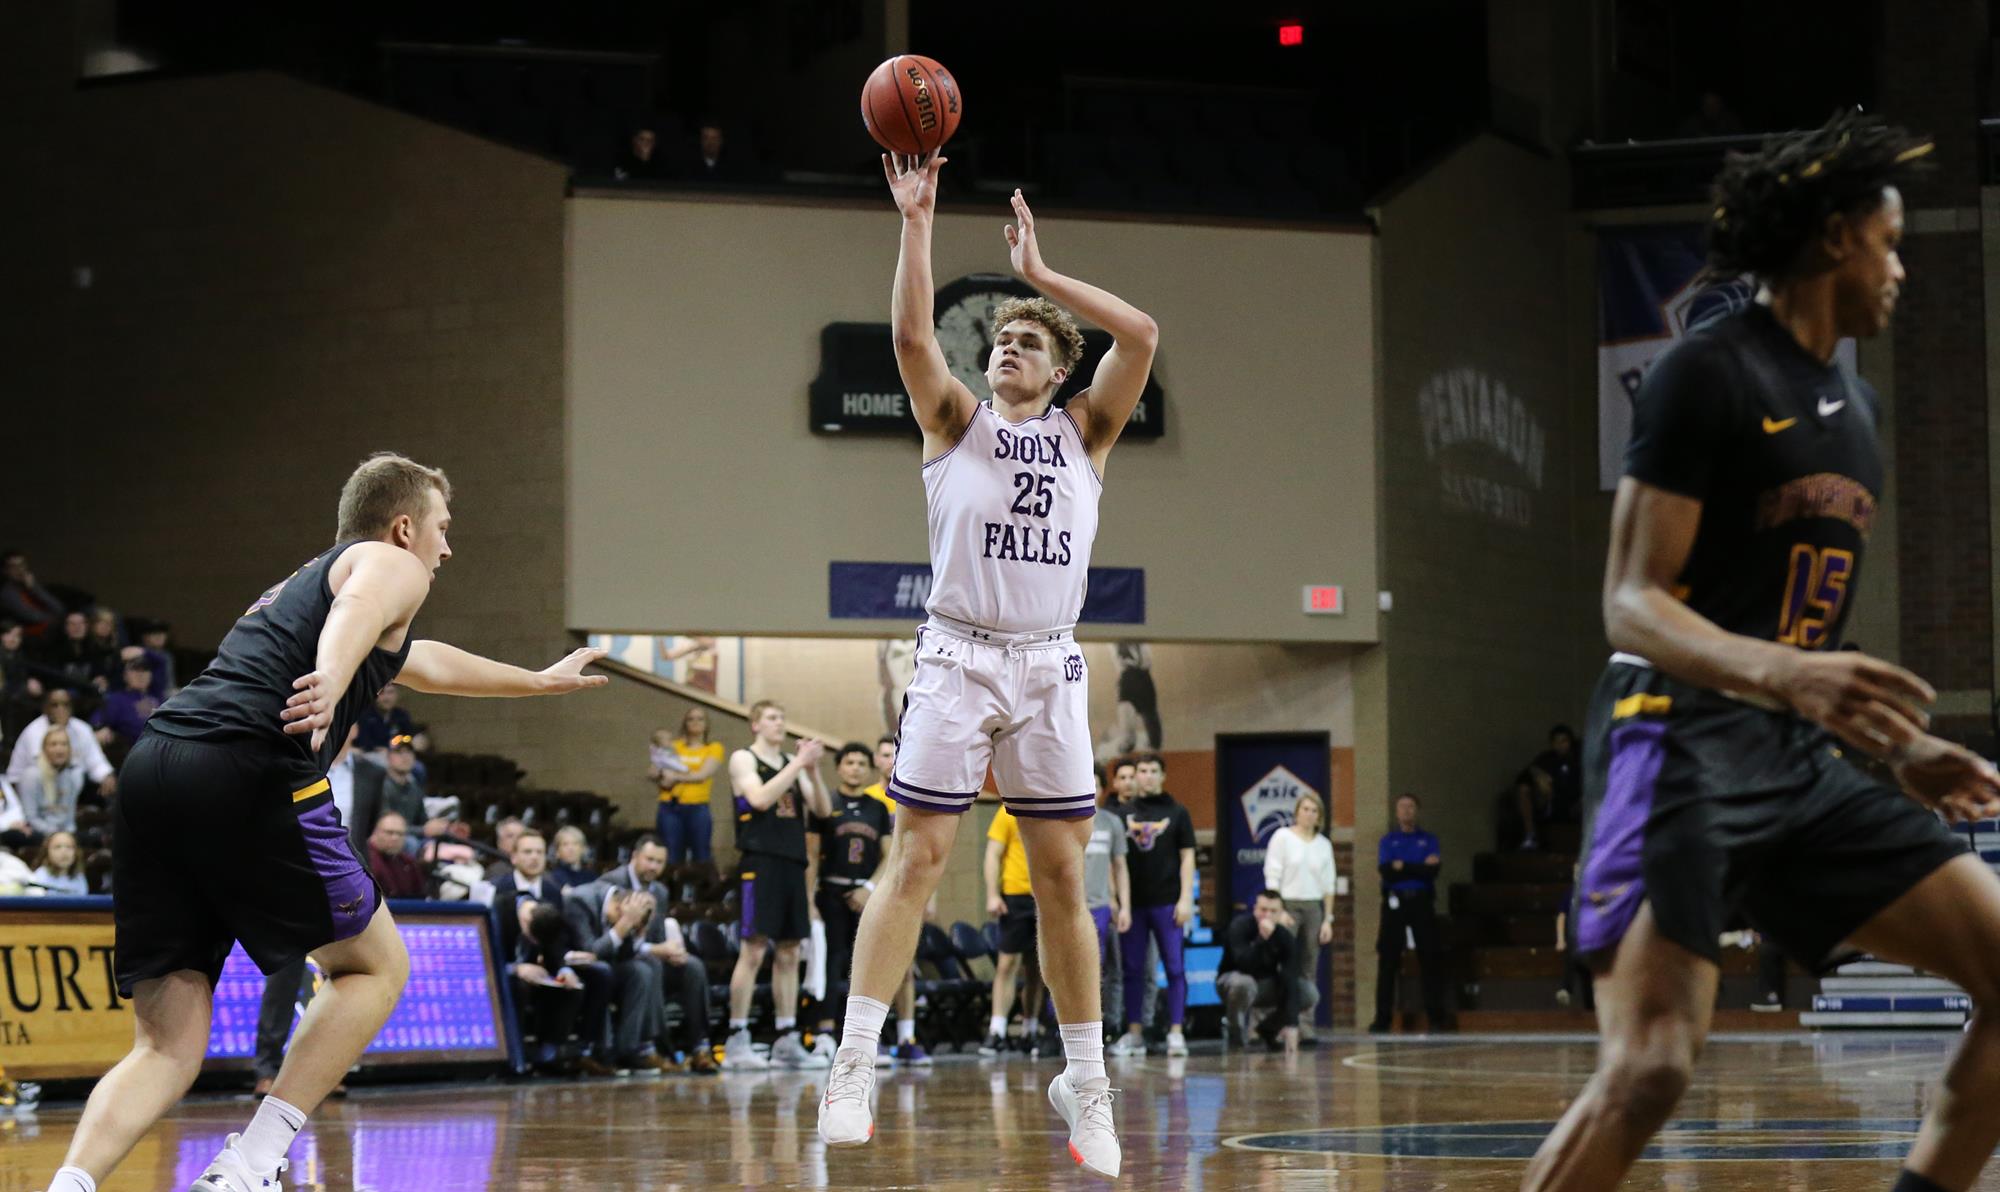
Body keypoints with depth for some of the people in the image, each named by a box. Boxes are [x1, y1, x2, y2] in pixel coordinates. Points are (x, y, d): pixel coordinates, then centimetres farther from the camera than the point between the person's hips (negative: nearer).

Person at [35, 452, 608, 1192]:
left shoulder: (295, 586, 39)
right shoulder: (393, 566, 15)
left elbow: (424, 663, 57)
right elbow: (357, 612, -13)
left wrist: (541, 681, 71)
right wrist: (332, 679, -36)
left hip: (149, 772, 7)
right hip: (250, 774, -7)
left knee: (168, 1051, 6)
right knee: (375, 965, 14)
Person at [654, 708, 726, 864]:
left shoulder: (713, 748, 8)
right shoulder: (673, 746, 14)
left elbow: (703, 775, -5)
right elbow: (653, 772, 8)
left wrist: (676, 776, -6)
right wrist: (661, 775, -14)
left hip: (697, 808, -1)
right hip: (670, 807, 2)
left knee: (701, 859, -2)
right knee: (671, 858, -2)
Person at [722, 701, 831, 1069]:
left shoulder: (793, 763, 17)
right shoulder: (744, 759, 1)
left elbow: (823, 810, 10)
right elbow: (760, 798, -17)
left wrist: (812, 770, -5)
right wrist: (798, 764, -16)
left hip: (792, 865, 6)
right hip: (760, 862, -6)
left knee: (789, 953, 7)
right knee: (753, 950, -10)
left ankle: (787, 1041, 10)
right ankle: (737, 1040, -9)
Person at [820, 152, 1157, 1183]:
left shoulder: (1083, 432, 12)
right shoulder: (957, 421, 8)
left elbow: (1142, 336, -1)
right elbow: (911, 335, -9)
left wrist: (1041, 272, 1)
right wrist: (916, 223, -14)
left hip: (1048, 669, 2)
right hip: (957, 659, -2)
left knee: (1062, 877, 3)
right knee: (916, 861, -7)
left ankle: (1084, 1086, 10)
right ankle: (854, 1067, -9)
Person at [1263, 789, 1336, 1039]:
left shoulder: (1324, 844, 11)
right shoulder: (1282, 837, 0)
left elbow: (1328, 884, 13)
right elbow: (1272, 877, -4)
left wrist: (1328, 919, 7)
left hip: (1314, 907, 4)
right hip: (1287, 904, -4)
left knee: (1310, 970, 2)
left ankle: (1305, 1022, 3)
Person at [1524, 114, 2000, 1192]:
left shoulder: (1853, 406, 18)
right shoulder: (1708, 373, -8)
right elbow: (1630, 604, -15)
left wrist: (1899, 749, 18)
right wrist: (1782, 672, -31)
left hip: (1799, 759, 9)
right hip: (1680, 740, -9)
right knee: (1651, 1064, -23)